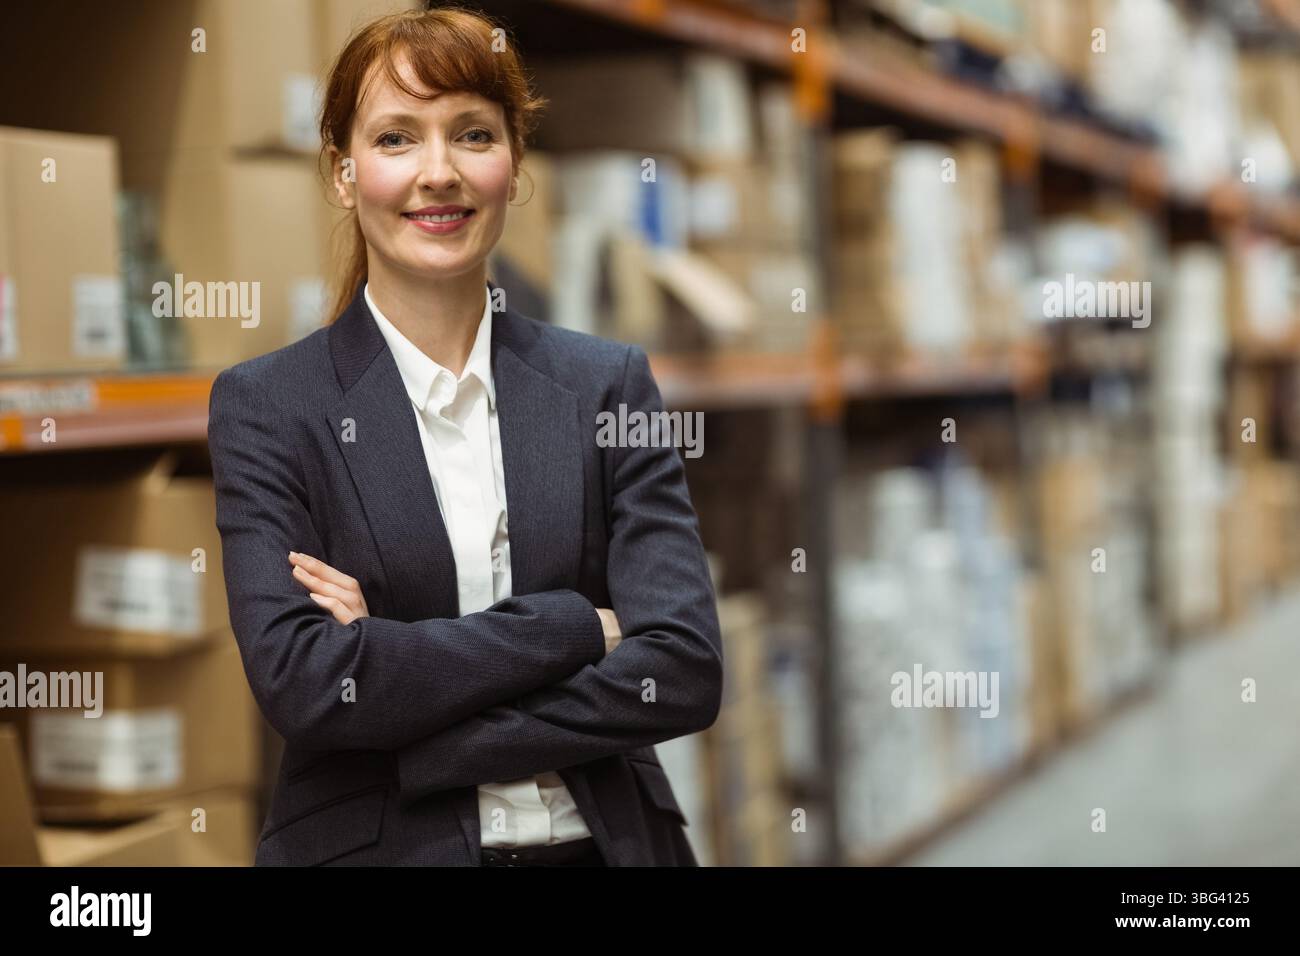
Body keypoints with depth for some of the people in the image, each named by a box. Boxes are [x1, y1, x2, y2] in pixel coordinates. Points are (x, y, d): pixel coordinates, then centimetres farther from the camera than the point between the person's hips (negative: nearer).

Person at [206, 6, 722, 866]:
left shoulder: (608, 385, -1)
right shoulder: (266, 406, -5)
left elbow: (684, 670, -12)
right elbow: (298, 682, -18)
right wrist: (577, 628, -17)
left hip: (604, 838, 2)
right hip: (371, 844, -1)